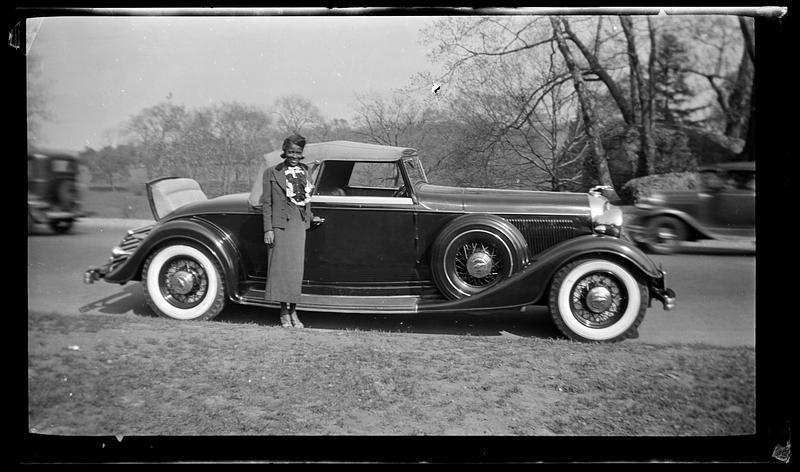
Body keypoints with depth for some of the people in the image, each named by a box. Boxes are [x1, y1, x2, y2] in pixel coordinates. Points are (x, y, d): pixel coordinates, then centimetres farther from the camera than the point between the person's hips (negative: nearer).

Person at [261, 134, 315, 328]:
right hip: (280, 225, -4)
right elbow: (266, 203, -1)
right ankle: (284, 313, 8)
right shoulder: (272, 173, 1)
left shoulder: (305, 171, 13)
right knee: (282, 266, -1)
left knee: (296, 268, 6)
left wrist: (311, 218, 11)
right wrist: (268, 229, -6)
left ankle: (293, 312, 14)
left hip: (300, 225, 4)